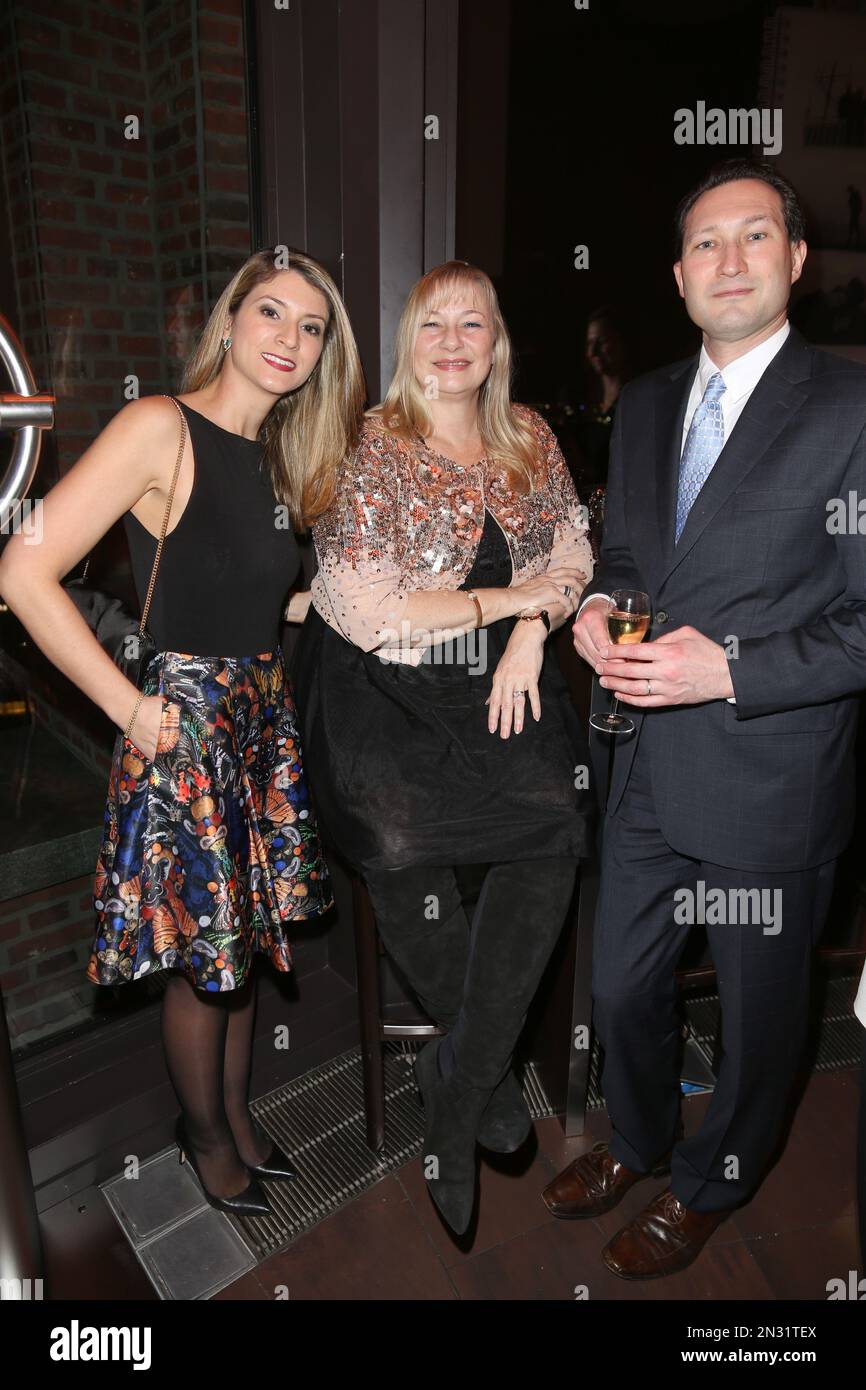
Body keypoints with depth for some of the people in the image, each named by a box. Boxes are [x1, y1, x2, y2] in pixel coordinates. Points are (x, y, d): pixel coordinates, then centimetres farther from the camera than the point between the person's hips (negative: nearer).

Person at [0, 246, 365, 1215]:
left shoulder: (276, 453, 11)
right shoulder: (162, 426, -14)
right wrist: (130, 709, -17)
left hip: (263, 718, 8)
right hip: (184, 722, -7)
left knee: (247, 935, 18)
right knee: (202, 959, 8)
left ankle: (235, 1113, 41)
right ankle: (207, 1136, 35)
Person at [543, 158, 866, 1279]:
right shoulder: (645, 404, 8)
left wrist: (729, 670, -23)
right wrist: (594, 606, -3)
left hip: (767, 782, -5)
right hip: (647, 768, 6)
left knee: (756, 1009, 18)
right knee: (621, 987, 21)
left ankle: (706, 1186, 47)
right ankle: (637, 1141, 51)